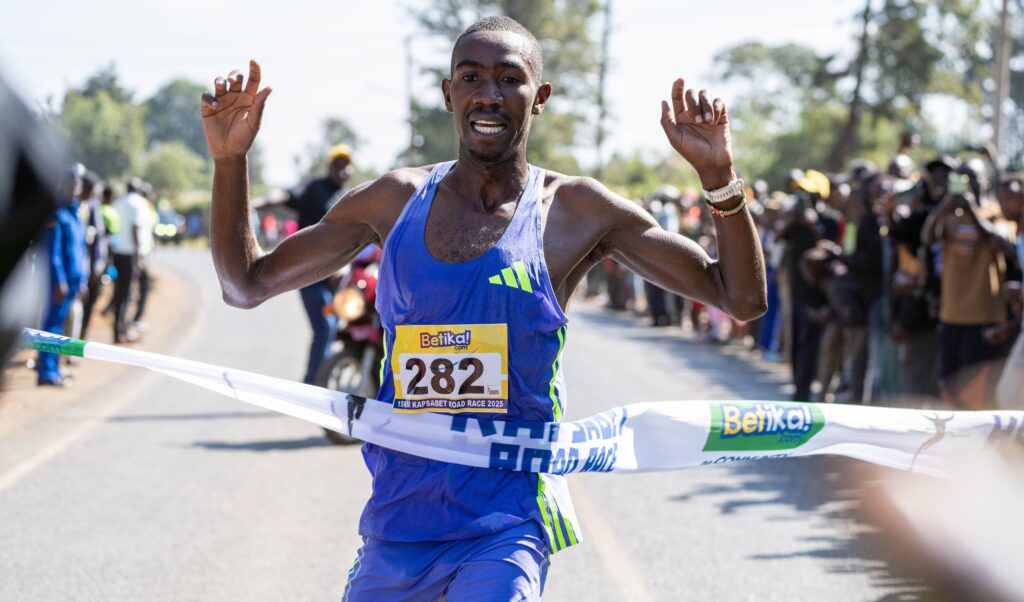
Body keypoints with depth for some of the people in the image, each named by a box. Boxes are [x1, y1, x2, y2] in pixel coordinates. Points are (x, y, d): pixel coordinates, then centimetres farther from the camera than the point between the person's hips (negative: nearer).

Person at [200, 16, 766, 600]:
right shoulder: (395, 200, 5)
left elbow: (742, 299, -2)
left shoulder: (578, 211, -2)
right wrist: (230, 160, -1)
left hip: (505, 530, -3)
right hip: (397, 524, 4)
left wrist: (718, 173, -16)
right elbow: (246, 284, 11)